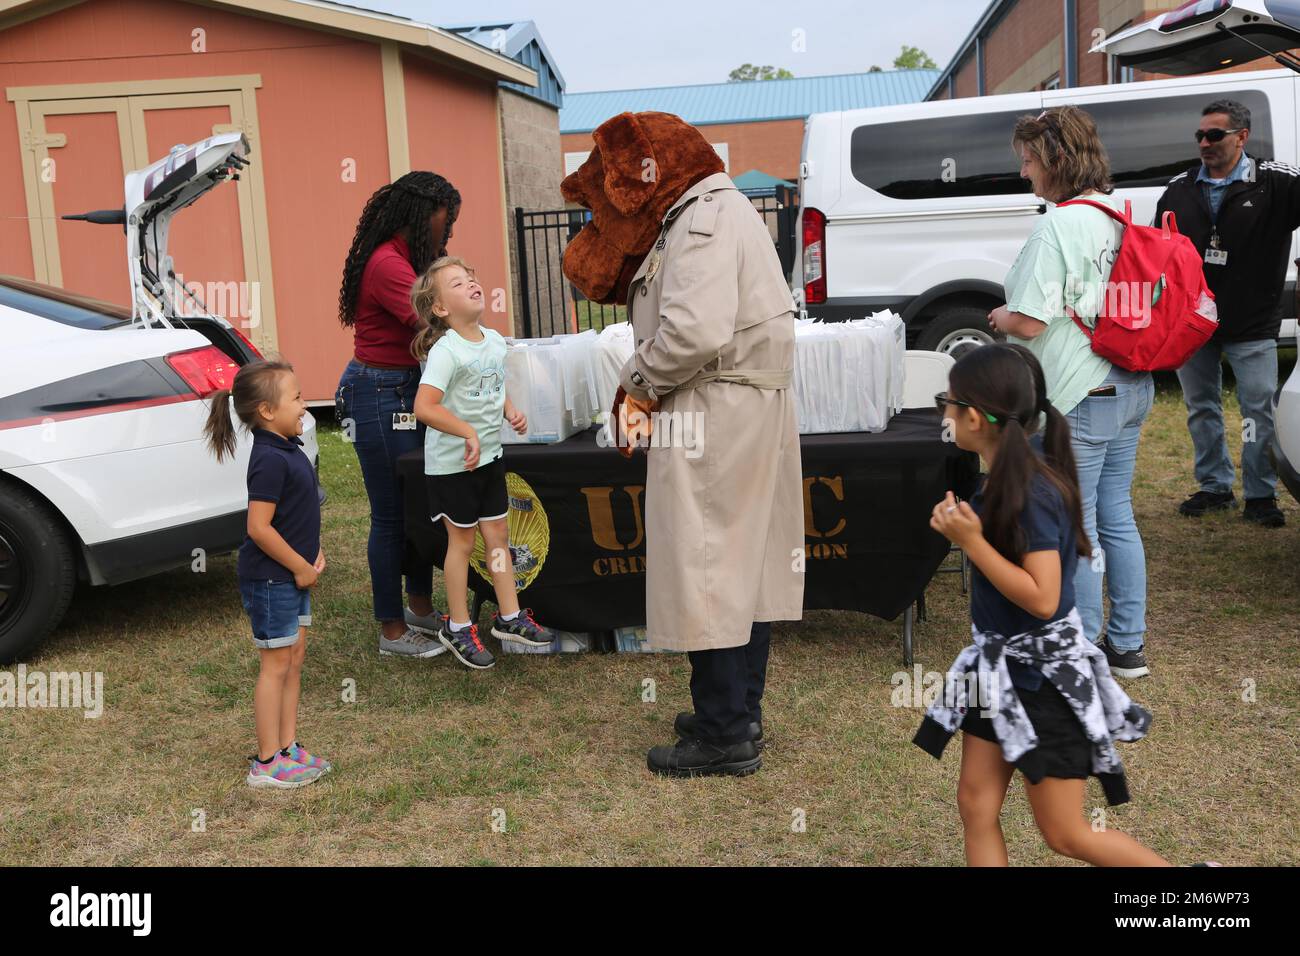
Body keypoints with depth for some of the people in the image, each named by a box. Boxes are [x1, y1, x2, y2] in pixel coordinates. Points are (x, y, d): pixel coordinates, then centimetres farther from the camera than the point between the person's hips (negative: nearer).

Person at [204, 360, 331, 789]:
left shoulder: (286, 449, 8)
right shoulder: (270, 460, -22)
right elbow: (258, 527, -25)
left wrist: (313, 551, 5)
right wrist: (301, 566, -17)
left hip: (294, 575, 9)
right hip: (270, 579, -9)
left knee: (294, 660, 15)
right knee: (277, 665, 0)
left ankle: (288, 747, 26)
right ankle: (267, 763, 11)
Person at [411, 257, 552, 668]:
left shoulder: (495, 340, 2)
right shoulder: (446, 350, -22)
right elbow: (424, 407, -31)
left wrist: (511, 411, 0)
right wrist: (469, 433, -31)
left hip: (490, 455, 7)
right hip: (452, 463, -7)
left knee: (498, 535, 15)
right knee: (462, 541, 6)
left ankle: (509, 617, 29)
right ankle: (457, 628, 22)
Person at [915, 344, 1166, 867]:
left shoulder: (1032, 490, -24)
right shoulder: (1002, 478, 2)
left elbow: (1042, 598, -27)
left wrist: (971, 541, -26)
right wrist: (960, 527, -1)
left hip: (1045, 673, -9)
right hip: (1001, 664, 9)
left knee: (1066, 834, 5)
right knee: (976, 806, 10)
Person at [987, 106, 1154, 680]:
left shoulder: (1057, 227, -19)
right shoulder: (1121, 218, 7)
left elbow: (1029, 322, -22)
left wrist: (1001, 317, 0)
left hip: (1078, 398, -9)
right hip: (1131, 389, 9)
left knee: (1074, 530, 3)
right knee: (1116, 518, 17)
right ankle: (1128, 646, 27)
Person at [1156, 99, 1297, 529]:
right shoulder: (1178, 189, 7)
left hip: (1252, 324, -4)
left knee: (1259, 409, 0)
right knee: (1201, 407, 12)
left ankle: (1260, 496, 12)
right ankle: (1215, 487, 26)